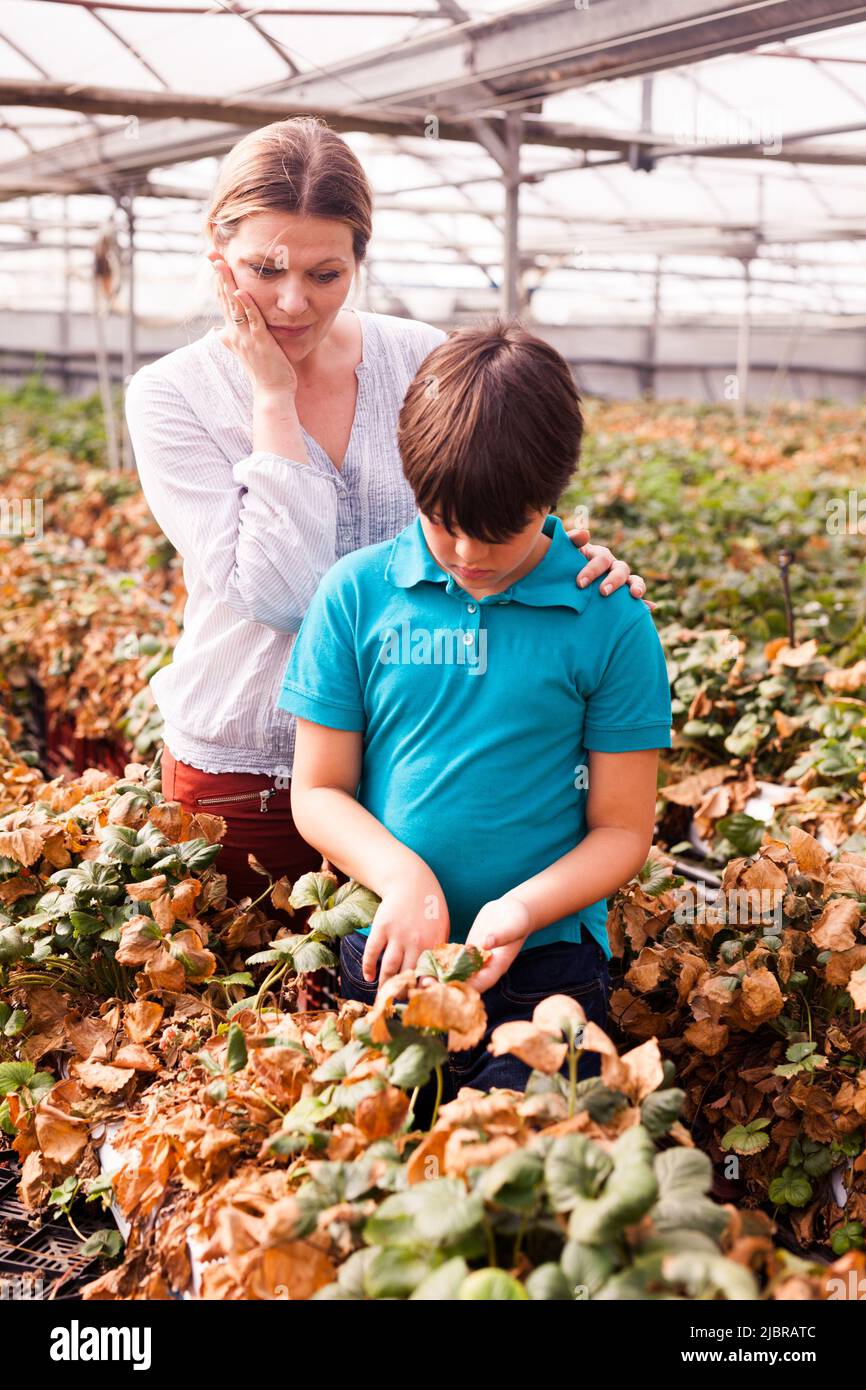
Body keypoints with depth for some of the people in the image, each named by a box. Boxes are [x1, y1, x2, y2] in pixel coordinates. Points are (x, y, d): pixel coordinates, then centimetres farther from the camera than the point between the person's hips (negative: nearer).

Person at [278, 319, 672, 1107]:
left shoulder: (611, 622, -4)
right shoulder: (356, 595, 0)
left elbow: (623, 829, 0)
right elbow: (318, 791, 4)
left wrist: (521, 910, -18)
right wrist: (403, 877, -15)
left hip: (544, 962, -1)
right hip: (384, 950, 2)